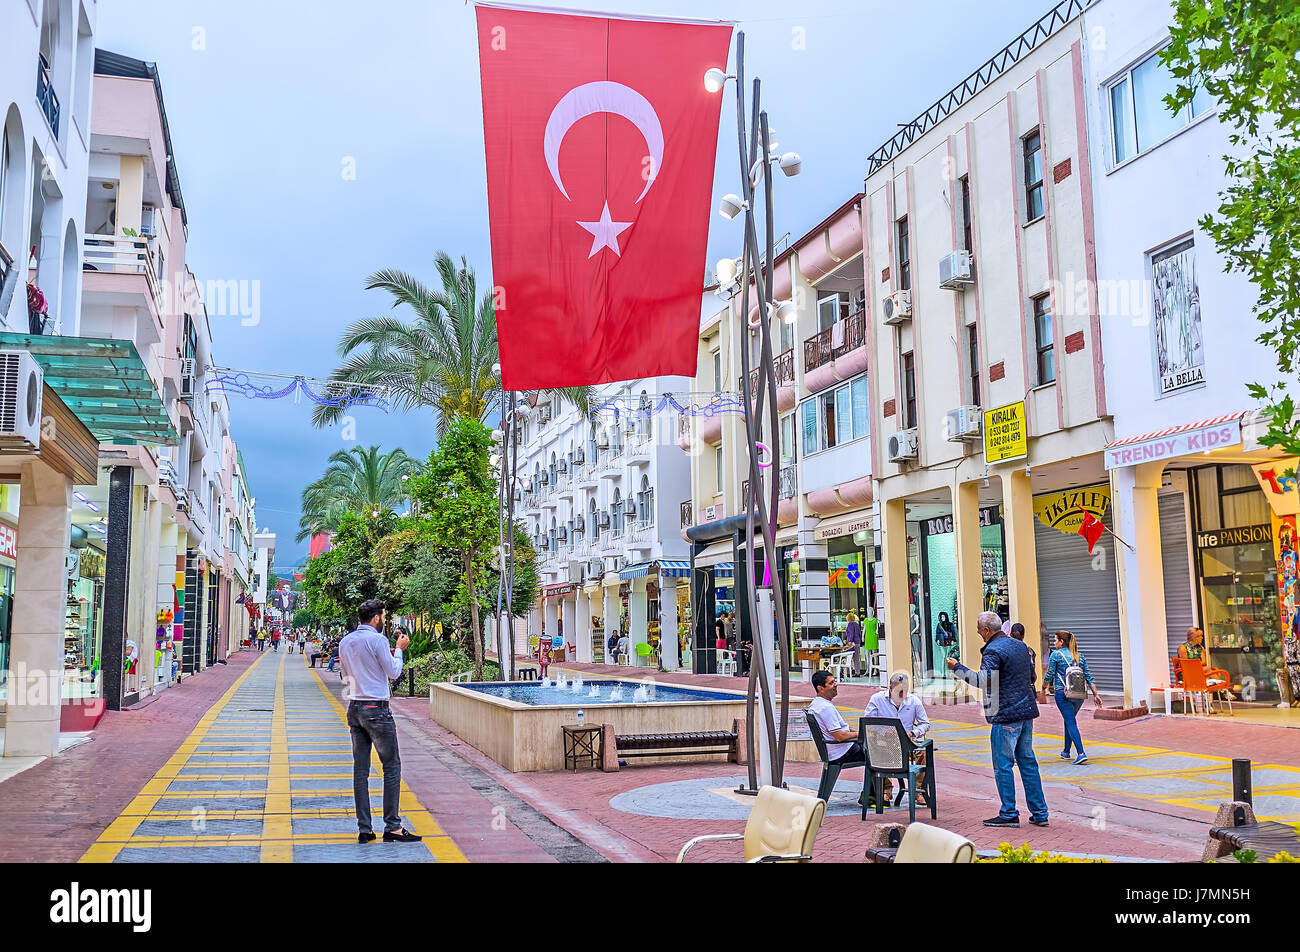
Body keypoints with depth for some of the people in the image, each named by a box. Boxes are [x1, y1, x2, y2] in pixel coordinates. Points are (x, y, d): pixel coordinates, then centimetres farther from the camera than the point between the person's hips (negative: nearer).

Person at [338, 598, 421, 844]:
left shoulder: (345, 642, 10)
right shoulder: (377, 639, -11)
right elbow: (394, 672, -6)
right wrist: (399, 650, 10)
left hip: (354, 709, 7)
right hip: (376, 709, -7)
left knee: (360, 769, 7)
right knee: (392, 767, 0)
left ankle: (364, 828, 8)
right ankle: (392, 827, -1)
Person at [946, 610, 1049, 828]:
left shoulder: (993, 651, -14)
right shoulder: (1020, 645, 13)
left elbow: (982, 681, -25)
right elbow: (1032, 676, 22)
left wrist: (957, 668, -18)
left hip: (1006, 715, -9)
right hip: (1027, 711, 9)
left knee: (1003, 765, 0)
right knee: (1027, 761, 13)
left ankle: (1009, 814, 3)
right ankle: (1039, 813, 15)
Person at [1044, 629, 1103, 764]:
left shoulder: (1056, 655, -5)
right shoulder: (1080, 656, 12)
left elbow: (1049, 675, -3)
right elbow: (1089, 677, 8)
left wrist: (1045, 687, 14)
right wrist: (1095, 694, 9)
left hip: (1063, 693, -6)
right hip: (1080, 694, 6)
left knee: (1071, 723, -8)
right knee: (1069, 721, 20)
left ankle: (1081, 753, -20)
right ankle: (1066, 752, 30)